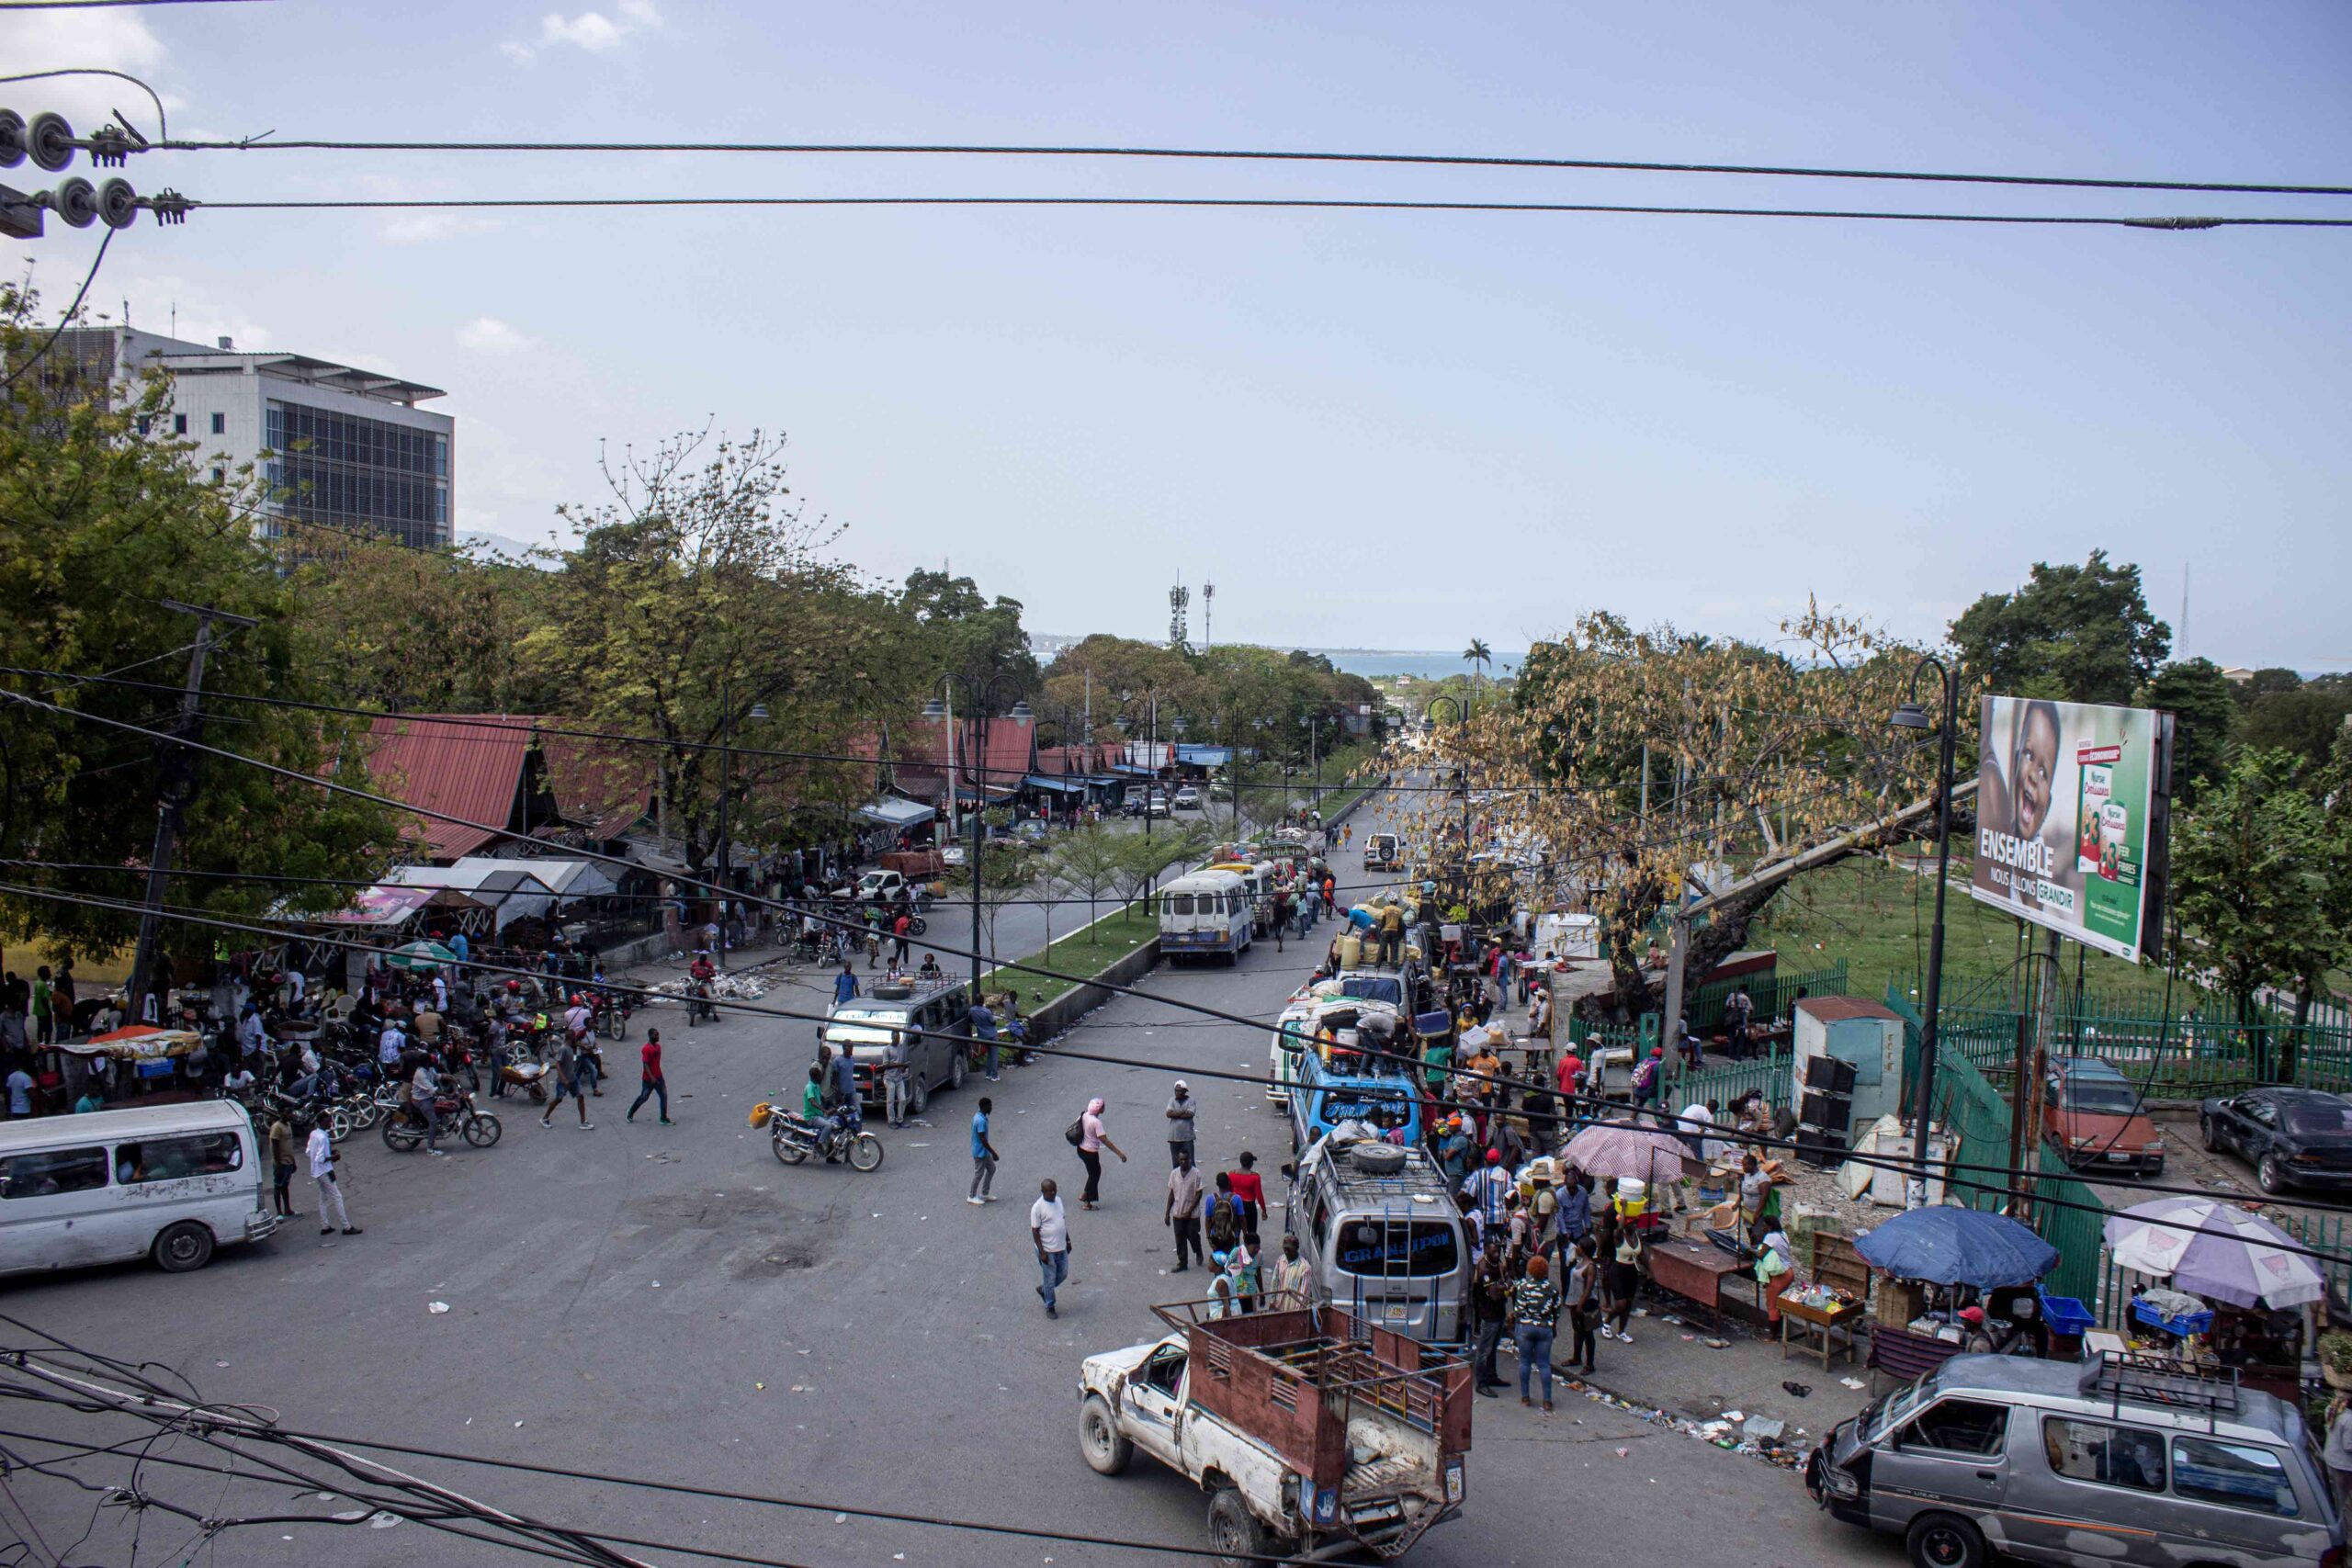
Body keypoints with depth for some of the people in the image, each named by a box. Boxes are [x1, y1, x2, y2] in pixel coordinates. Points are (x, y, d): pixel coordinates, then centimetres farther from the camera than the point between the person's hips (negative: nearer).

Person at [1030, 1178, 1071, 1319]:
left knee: (1063, 1274, 17)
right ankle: (1050, 1307, 25)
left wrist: (1068, 1240, 17)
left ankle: (1043, 1290, 41)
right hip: (1047, 1250, -7)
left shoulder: (1058, 1200, 3)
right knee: (1050, 1279, 6)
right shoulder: (1037, 1208, -19)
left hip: (1061, 1248, 7)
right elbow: (1035, 1231, -16)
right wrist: (1042, 1252, -18)